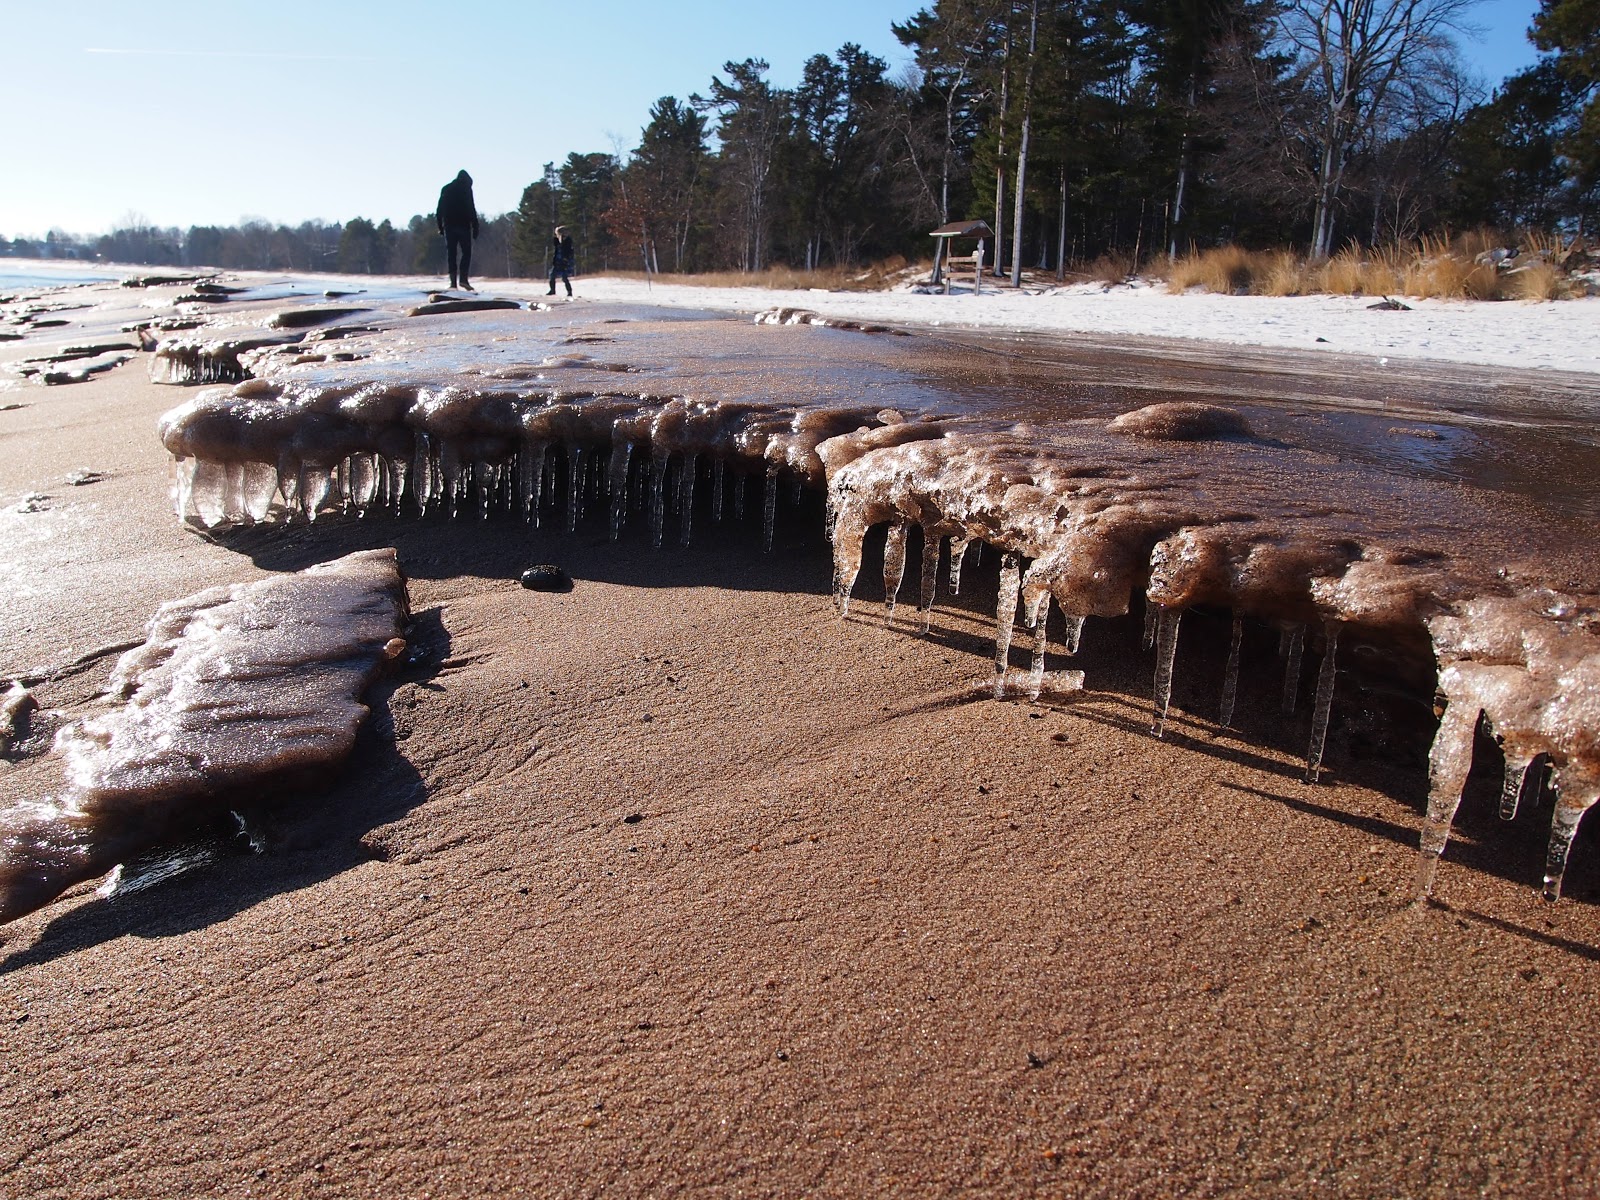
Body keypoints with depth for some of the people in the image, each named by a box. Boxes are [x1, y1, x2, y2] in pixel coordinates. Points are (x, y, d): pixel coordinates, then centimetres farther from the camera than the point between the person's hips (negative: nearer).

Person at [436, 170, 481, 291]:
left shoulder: (445, 189, 14)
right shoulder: (466, 188, 2)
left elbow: (440, 209, 11)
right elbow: (472, 209, -6)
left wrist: (440, 226, 14)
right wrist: (475, 226, -4)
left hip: (449, 226, 4)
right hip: (464, 225, -4)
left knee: (451, 254, 5)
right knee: (466, 252, -1)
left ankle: (453, 281, -1)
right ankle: (463, 279, -16)